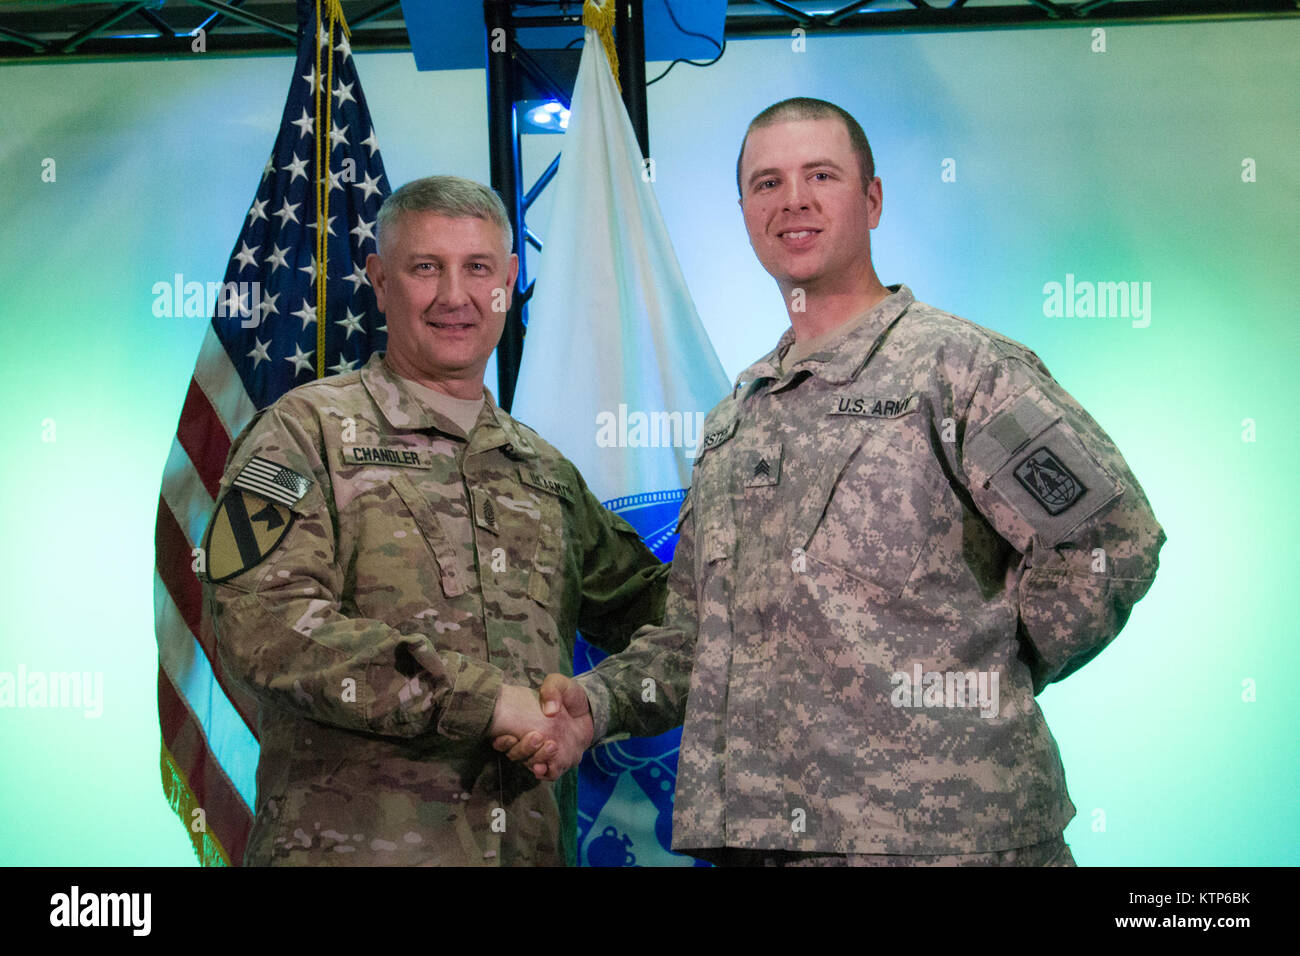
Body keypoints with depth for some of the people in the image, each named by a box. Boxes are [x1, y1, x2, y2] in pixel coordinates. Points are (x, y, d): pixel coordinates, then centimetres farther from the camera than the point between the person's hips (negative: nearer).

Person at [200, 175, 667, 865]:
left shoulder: (544, 472, 18)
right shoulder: (307, 432, 0)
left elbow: (646, 615, 29)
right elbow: (263, 623, -14)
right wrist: (482, 699, -16)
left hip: (531, 845, 5)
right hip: (352, 843, -5)